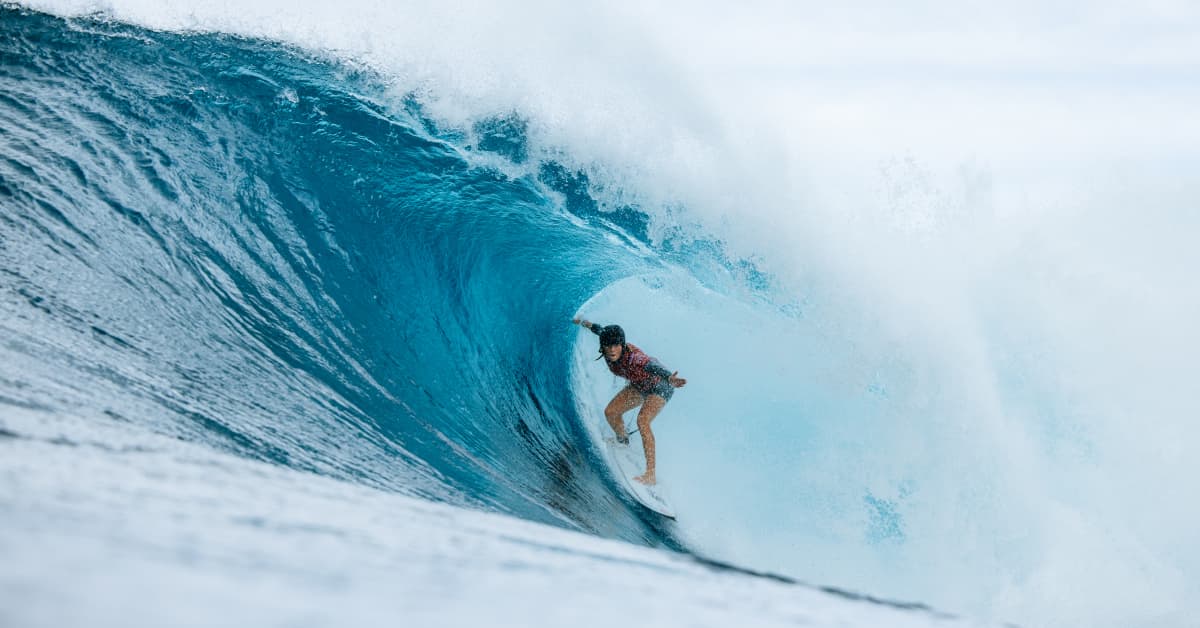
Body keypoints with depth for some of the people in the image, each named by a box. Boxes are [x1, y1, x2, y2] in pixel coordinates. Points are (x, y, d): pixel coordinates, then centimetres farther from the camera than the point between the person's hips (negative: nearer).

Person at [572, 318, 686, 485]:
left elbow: (652, 366, -60)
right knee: (610, 412, 8)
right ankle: (622, 442, 42)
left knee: (642, 420, -28)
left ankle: (650, 475, -33)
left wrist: (669, 378, -80)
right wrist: (585, 323, 22)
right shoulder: (608, 352, -20)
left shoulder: (633, 357, -40)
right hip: (640, 386, 8)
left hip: (660, 386, -8)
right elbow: (600, 329, 2)